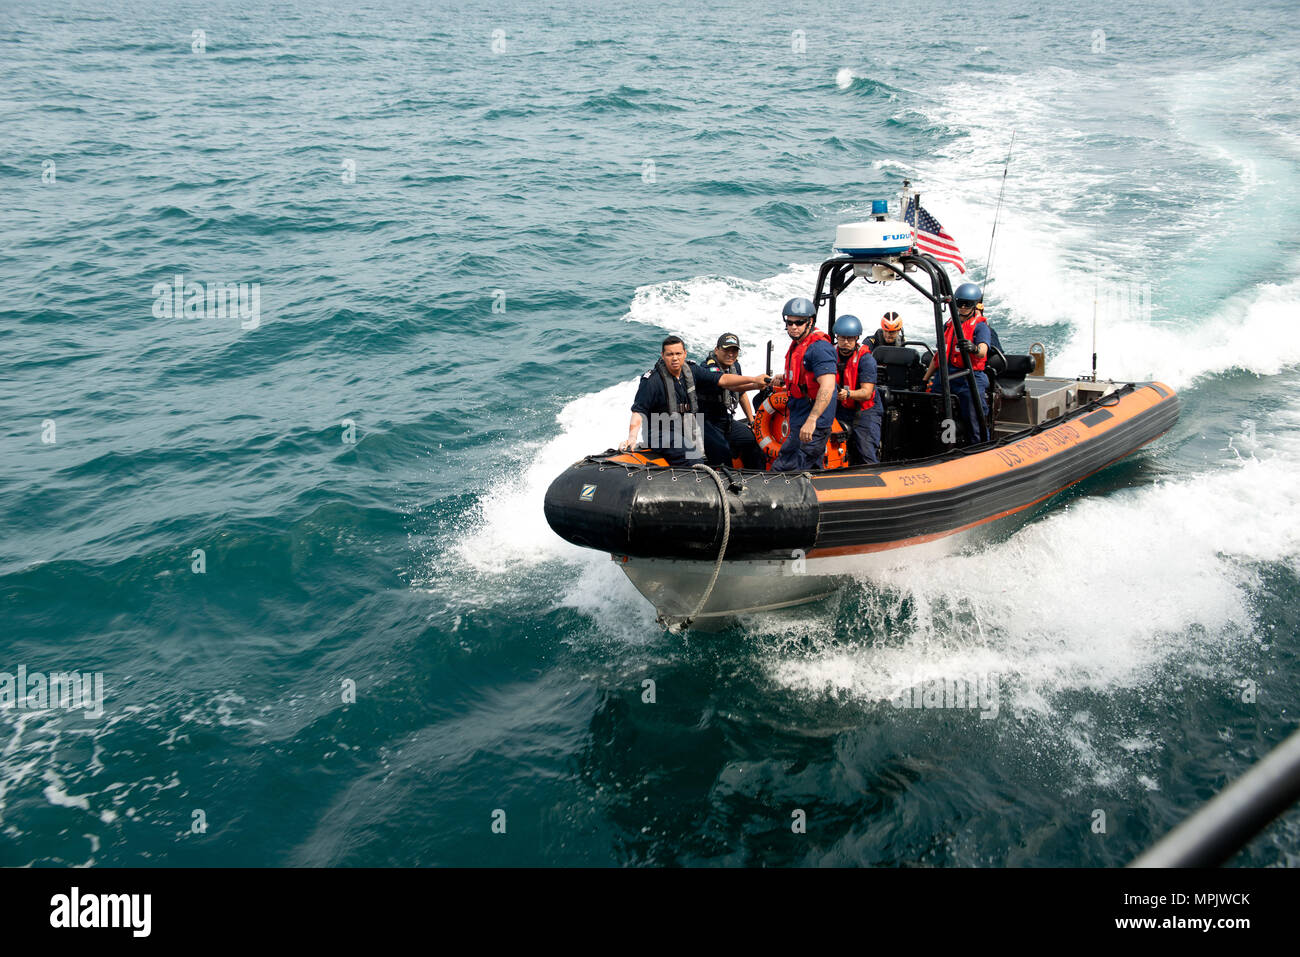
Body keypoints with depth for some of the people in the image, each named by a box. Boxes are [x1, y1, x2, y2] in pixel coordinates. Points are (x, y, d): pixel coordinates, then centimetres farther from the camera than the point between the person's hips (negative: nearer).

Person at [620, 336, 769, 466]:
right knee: (694, 462, -27)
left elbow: (722, 379, 0)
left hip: (691, 426, 7)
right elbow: (638, 411, -18)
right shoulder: (652, 380, -15)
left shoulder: (691, 370, 2)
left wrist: (754, 380, -8)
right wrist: (632, 437, -34)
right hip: (664, 432, -7)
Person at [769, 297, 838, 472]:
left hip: (813, 425, -11)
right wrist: (784, 378, 11)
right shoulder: (798, 344, 14)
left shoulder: (819, 347, -18)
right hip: (799, 421, 11)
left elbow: (827, 386, -28)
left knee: (782, 470, -13)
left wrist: (811, 420, -35)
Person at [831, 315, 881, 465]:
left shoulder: (866, 359, -14)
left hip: (865, 411, -4)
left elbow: (867, 393, -20)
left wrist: (848, 393, -39)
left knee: (866, 455, -15)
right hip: (842, 411, 5)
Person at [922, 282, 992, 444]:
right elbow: (939, 355, 23)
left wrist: (974, 348, -45)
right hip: (948, 379, 6)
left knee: (975, 428, -8)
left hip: (970, 381, -6)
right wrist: (924, 380, 21)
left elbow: (983, 351, -21)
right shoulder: (949, 324, 17)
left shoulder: (980, 326, -2)